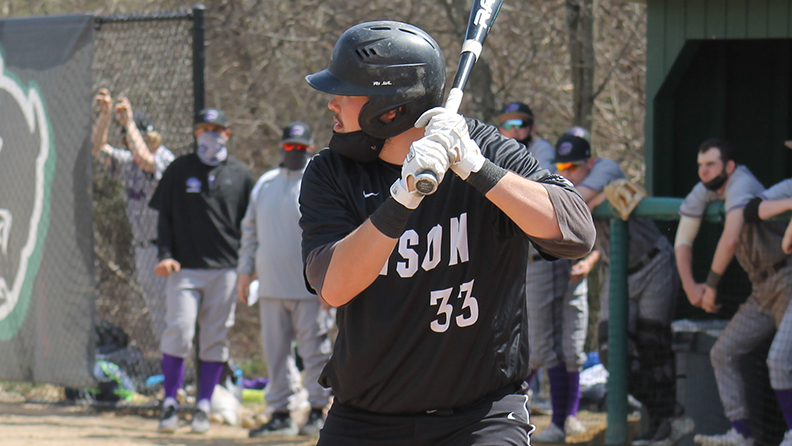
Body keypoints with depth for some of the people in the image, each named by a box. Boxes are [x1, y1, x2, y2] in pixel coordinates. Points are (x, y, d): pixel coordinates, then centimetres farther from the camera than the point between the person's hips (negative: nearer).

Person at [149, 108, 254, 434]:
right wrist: (165, 255, -5)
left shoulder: (240, 174, 10)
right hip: (184, 268, -1)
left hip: (226, 269, 1)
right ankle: (170, 402, 0)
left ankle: (203, 406, 8)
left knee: (216, 339, 1)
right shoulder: (179, 170, 7)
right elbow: (165, 217, 8)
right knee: (178, 330, -10)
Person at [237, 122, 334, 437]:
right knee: (275, 352, 7)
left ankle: (317, 412, 4)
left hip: (310, 289, -5)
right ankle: (280, 414, 12)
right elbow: (250, 230, 21)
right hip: (271, 286, 5)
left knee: (314, 351, -3)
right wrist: (245, 271, 16)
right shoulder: (265, 184, 15)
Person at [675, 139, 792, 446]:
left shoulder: (741, 185, -21)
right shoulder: (704, 192, 7)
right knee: (723, 353, 6)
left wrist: (712, 285, -22)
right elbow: (683, 241, 14)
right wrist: (690, 286, 2)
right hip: (762, 289, 10)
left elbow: (730, 239, -33)